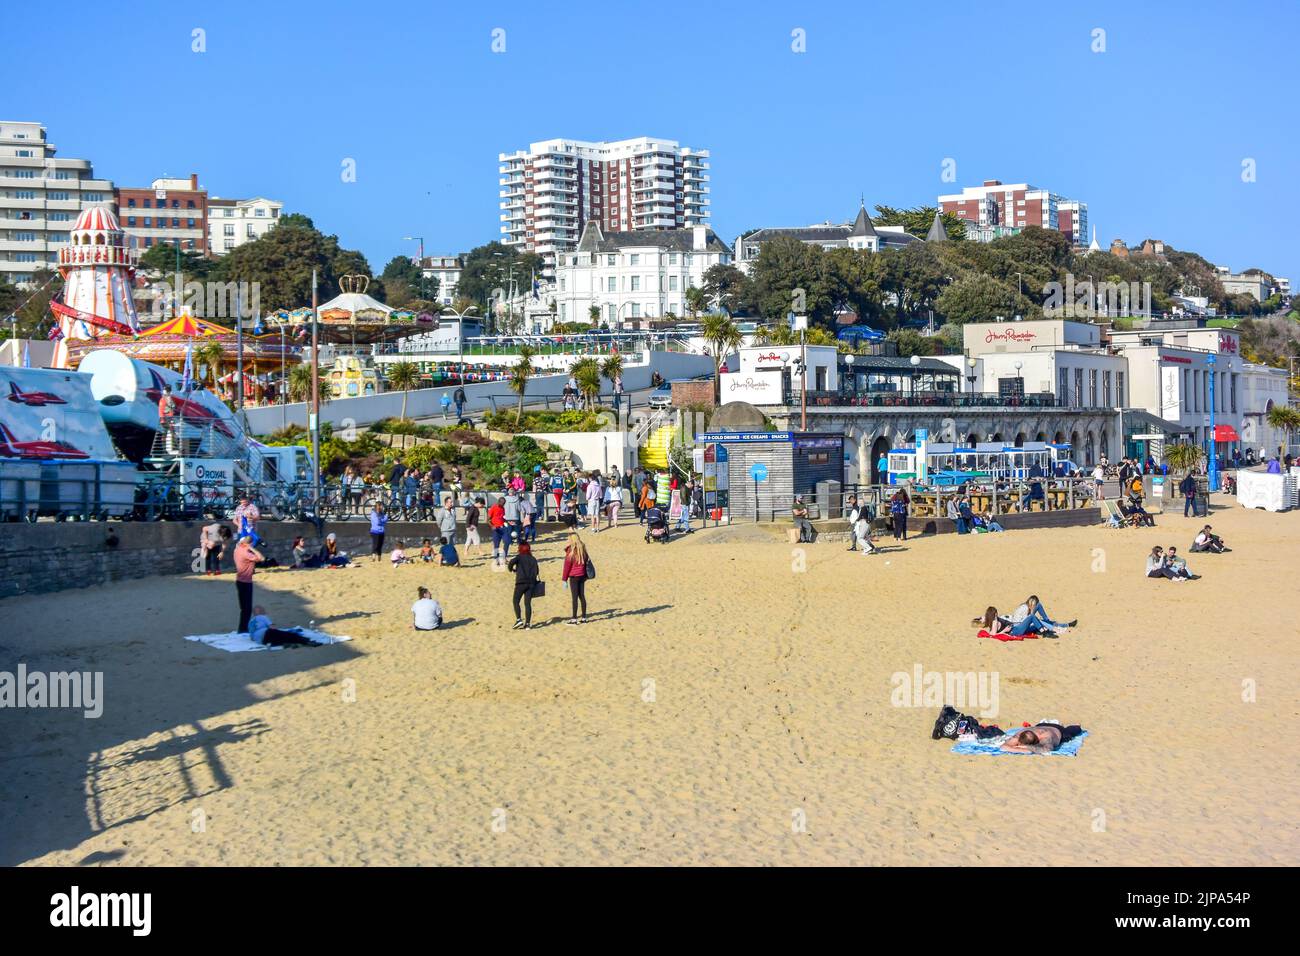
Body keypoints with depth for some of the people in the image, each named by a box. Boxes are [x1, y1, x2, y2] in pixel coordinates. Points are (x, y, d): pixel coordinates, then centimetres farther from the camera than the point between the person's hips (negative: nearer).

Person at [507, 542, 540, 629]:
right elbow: (536, 572, 9)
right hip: (531, 583, 4)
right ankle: (528, 623, -3)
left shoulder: (519, 557, 0)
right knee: (528, 603, 3)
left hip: (521, 582, -4)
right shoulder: (533, 559, 12)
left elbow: (512, 562, -18)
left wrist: (511, 569, 1)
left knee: (516, 601, 5)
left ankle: (519, 619, -10)